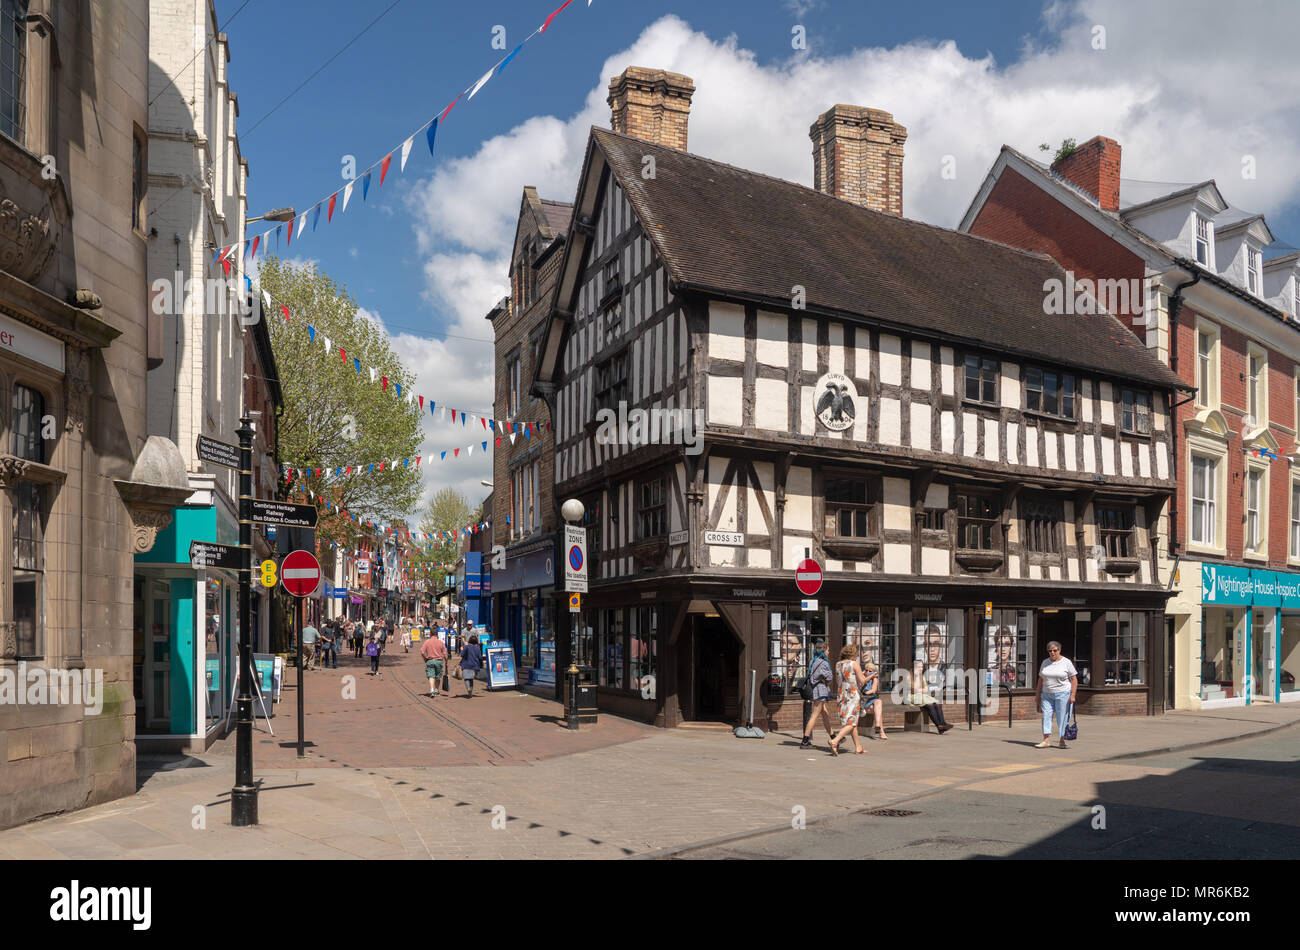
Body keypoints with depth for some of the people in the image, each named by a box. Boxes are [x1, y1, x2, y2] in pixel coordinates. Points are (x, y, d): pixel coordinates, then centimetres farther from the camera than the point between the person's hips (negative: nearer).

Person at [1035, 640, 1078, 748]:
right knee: (1046, 716, -2)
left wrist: (1073, 695, -14)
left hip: (1063, 694, -4)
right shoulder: (1045, 663, 8)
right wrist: (1038, 694, 12)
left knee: (1062, 718, -2)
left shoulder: (1066, 663, -5)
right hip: (1047, 694, 4)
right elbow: (1041, 679, 14)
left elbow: (1074, 680, -6)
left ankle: (1062, 741, 7)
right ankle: (1046, 740, -1)